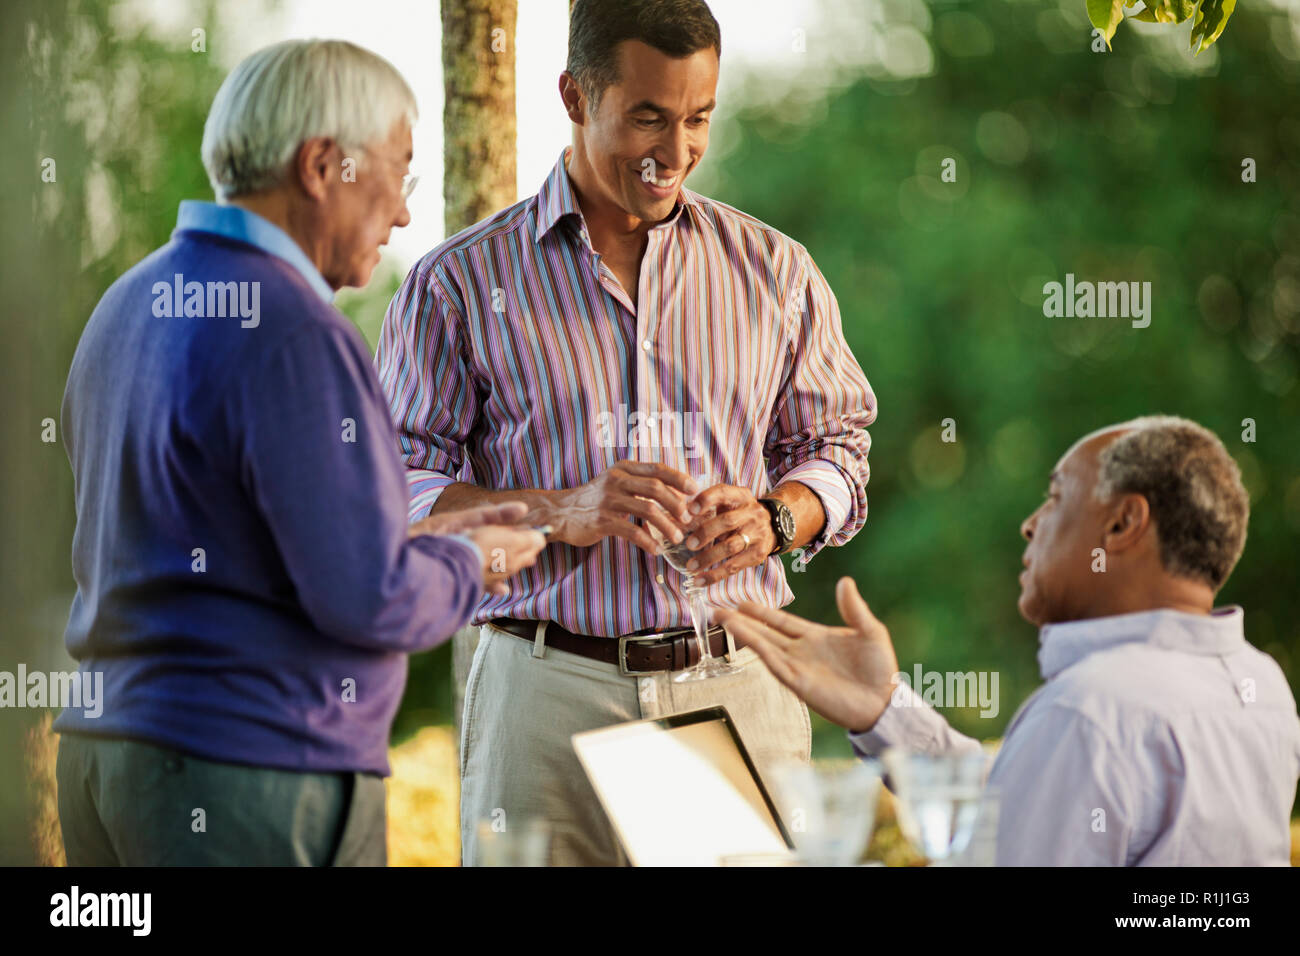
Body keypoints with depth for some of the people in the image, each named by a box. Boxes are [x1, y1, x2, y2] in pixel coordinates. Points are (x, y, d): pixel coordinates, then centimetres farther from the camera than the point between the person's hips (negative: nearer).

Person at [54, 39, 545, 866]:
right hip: (257, 770, -9)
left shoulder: (128, 305, 12)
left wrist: (420, 540, 17)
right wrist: (470, 563, 1)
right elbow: (372, 600, -20)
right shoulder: (292, 335, -17)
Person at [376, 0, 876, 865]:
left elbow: (837, 444, 17)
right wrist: (563, 514, -16)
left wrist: (774, 519, -6)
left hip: (742, 688, 2)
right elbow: (397, 489, -1)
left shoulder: (774, 270, 12)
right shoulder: (460, 283, 4)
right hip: (548, 694, -2)